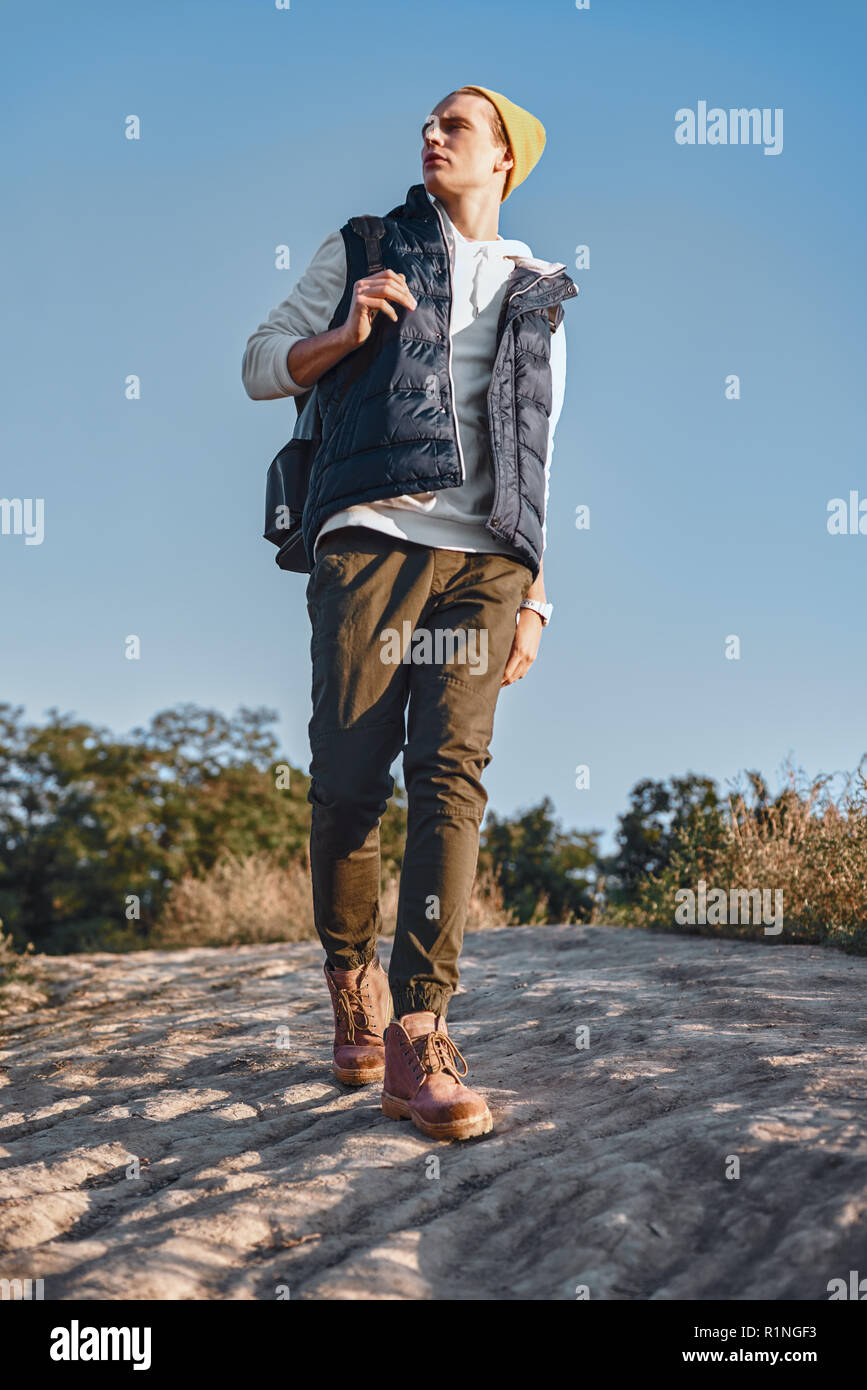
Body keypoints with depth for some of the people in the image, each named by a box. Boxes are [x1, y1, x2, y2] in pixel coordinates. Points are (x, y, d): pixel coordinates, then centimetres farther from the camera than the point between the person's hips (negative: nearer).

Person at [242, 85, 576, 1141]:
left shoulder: (539, 295, 23)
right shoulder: (360, 251, 18)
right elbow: (261, 368, 15)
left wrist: (534, 600, 11)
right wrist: (347, 334, -5)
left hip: (484, 558, 1)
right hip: (370, 538, -1)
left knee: (452, 774, -13)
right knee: (349, 779, -5)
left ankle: (418, 1035, -18)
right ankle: (353, 985, 17)